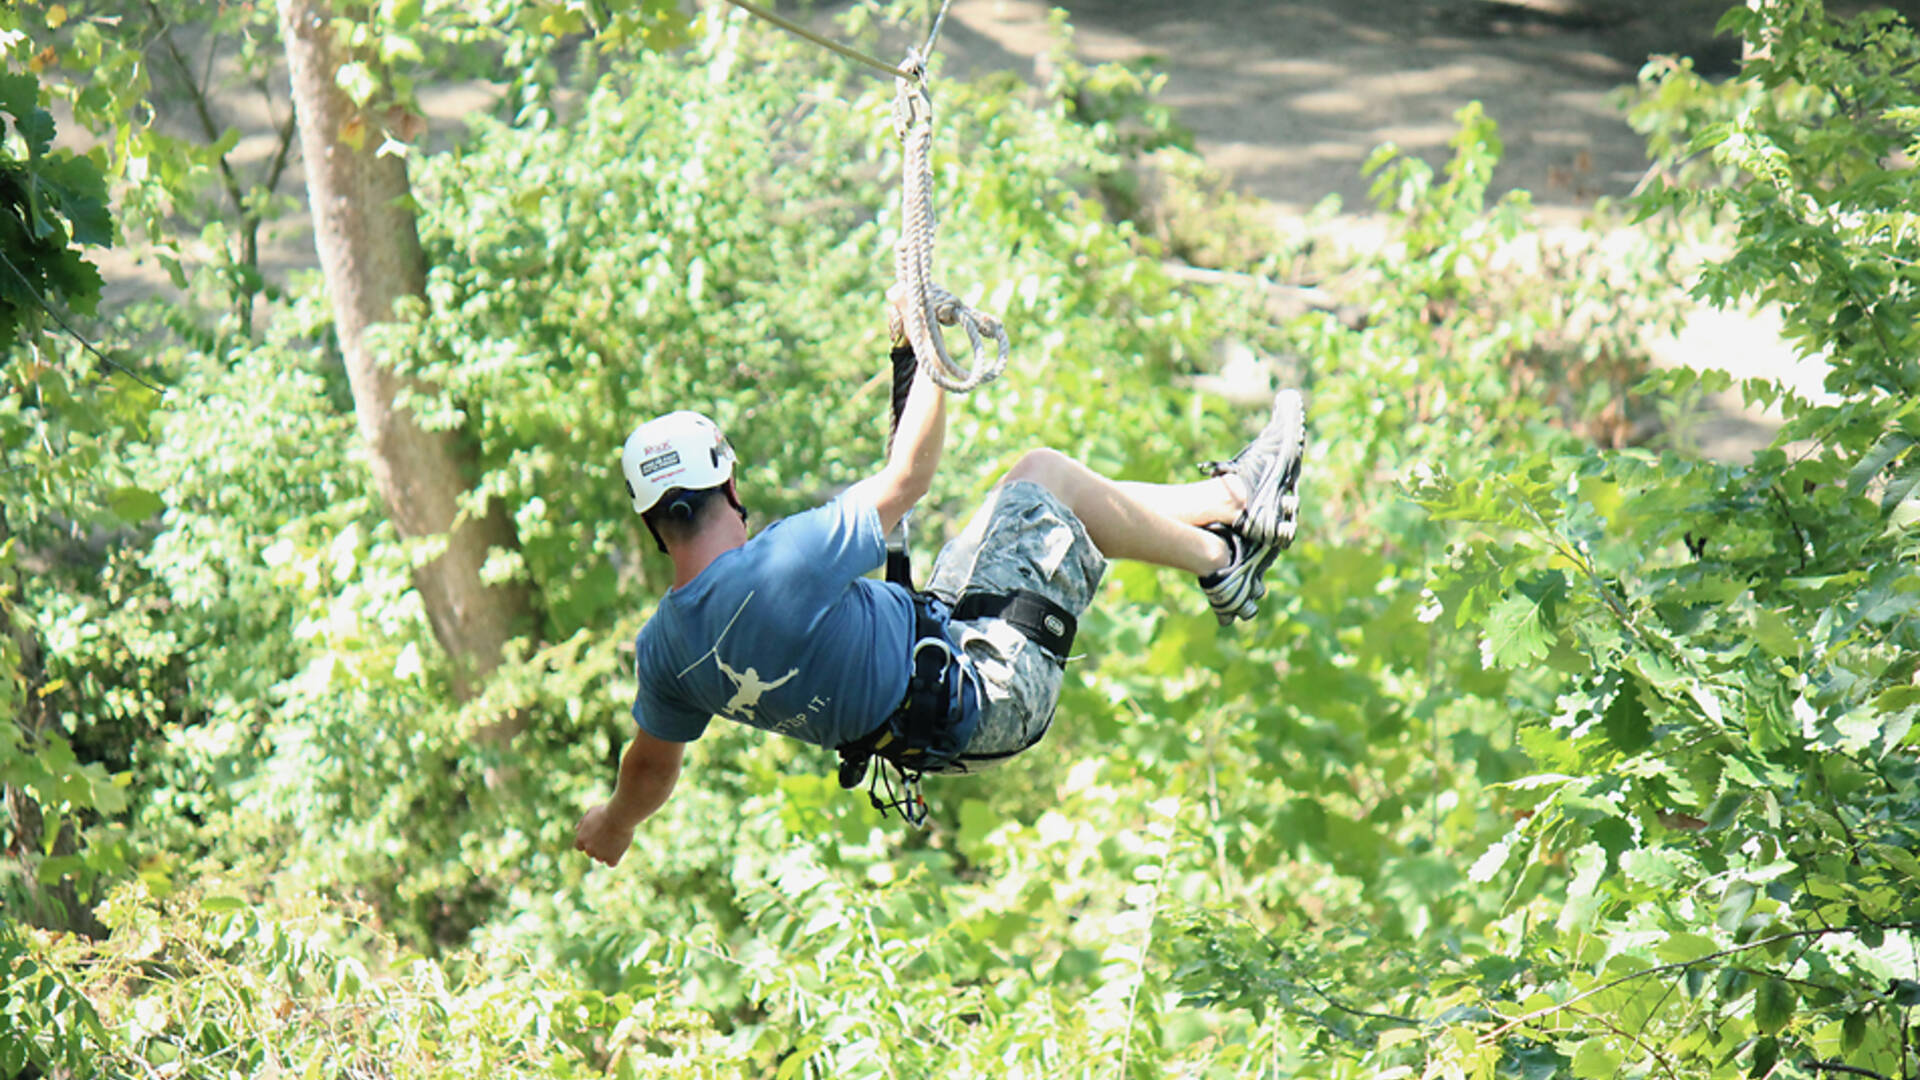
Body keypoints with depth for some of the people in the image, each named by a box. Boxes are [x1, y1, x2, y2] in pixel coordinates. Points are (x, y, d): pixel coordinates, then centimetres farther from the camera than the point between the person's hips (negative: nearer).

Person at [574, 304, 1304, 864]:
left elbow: (652, 764, 6)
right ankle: (1222, 559, 21)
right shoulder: (782, 562, -33)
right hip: (992, 684, -8)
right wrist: (927, 355, -7)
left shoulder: (663, 647, -11)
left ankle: (1229, 499, 31)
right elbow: (908, 476, -19)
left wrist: (610, 826, 28)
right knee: (1051, 479, 3)